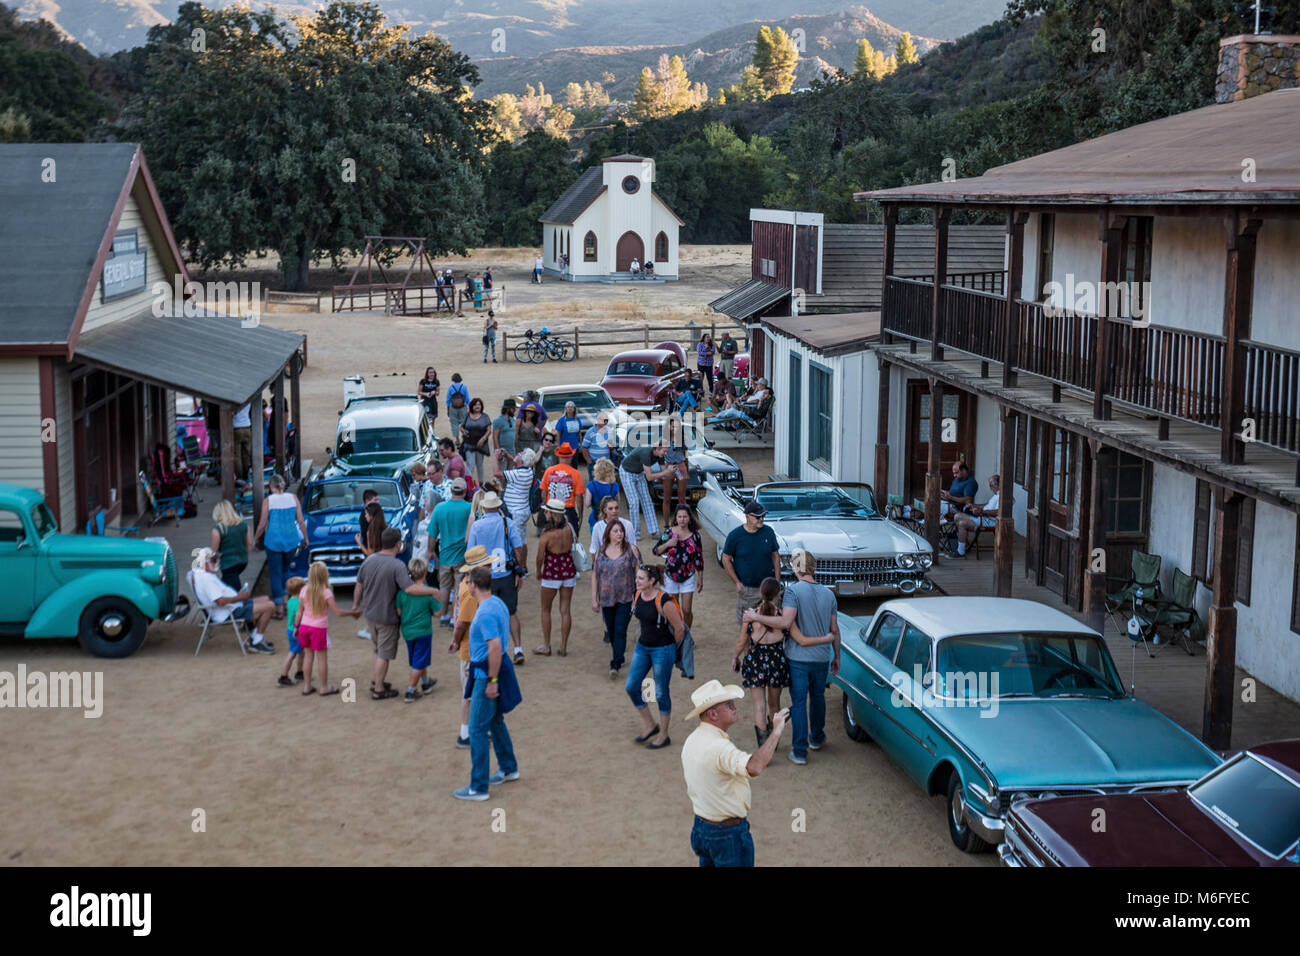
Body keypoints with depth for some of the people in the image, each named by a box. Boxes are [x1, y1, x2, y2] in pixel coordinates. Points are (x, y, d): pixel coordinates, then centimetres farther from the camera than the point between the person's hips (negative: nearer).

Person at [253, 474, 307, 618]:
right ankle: (285, 598, 18)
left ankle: (279, 607, 5)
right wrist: (305, 537, 13)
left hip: (274, 540, -3)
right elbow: (301, 520, 1)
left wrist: (255, 538, 9)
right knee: (285, 570, 23)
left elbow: (262, 524, -6)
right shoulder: (293, 497, 0)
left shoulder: (268, 501, -9)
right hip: (291, 540, 3)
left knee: (275, 573, 5)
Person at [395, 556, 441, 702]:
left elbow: (398, 612, -5)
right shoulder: (429, 592, -18)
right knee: (418, 662, 7)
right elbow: (437, 613, -12)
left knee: (417, 659, 23)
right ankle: (410, 692, 9)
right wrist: (439, 601, 6)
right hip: (423, 631, -4)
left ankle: (426, 682, 41)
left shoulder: (402, 591, -10)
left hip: (407, 631, 4)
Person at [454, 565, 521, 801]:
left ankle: (478, 787, 0)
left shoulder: (486, 613, -24)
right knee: (495, 721, 24)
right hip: (491, 669, 10)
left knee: (478, 729, -5)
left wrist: (492, 681, -24)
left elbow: (495, 647, -28)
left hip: (488, 673, -10)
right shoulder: (498, 603, 8)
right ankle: (508, 768, 39)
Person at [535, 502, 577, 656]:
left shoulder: (546, 535, -19)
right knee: (565, 610, 10)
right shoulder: (568, 529, -6)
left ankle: (546, 646, 17)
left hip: (552, 574, -4)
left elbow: (540, 558, -10)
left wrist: (538, 574, 4)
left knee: (546, 610, 13)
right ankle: (563, 647, 16)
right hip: (569, 571, 4)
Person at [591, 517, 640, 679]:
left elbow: (638, 573, -1)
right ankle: (619, 658, 31)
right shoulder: (601, 551, 4)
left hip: (625, 598, -3)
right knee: (611, 631, 13)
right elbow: (595, 575, 7)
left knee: (620, 631, -10)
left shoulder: (631, 549, -3)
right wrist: (594, 599, 5)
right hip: (606, 598, 3)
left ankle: (615, 665, -12)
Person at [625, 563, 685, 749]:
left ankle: (664, 735, 20)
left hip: (663, 650, -7)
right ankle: (650, 726, 23)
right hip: (642, 647, 7)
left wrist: (670, 648, 1)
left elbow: (680, 629, -14)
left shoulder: (663, 601, -23)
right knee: (631, 687, 5)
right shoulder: (637, 596, -2)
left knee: (661, 692, 4)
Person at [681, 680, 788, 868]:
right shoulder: (718, 747, -28)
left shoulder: (692, 741, 3)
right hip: (728, 834, -9)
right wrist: (776, 732, -37)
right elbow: (754, 767, -46)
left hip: (700, 827, 9)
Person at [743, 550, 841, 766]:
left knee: (798, 701, 3)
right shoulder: (828, 594, 1)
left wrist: (756, 617, -17)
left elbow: (786, 622, -26)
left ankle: (800, 751, 4)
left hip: (797, 657, -4)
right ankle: (816, 738, 39)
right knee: (817, 696, 23)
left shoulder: (793, 590, -16)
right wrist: (837, 657, 17)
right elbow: (834, 630, 6)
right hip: (822, 657, 4)